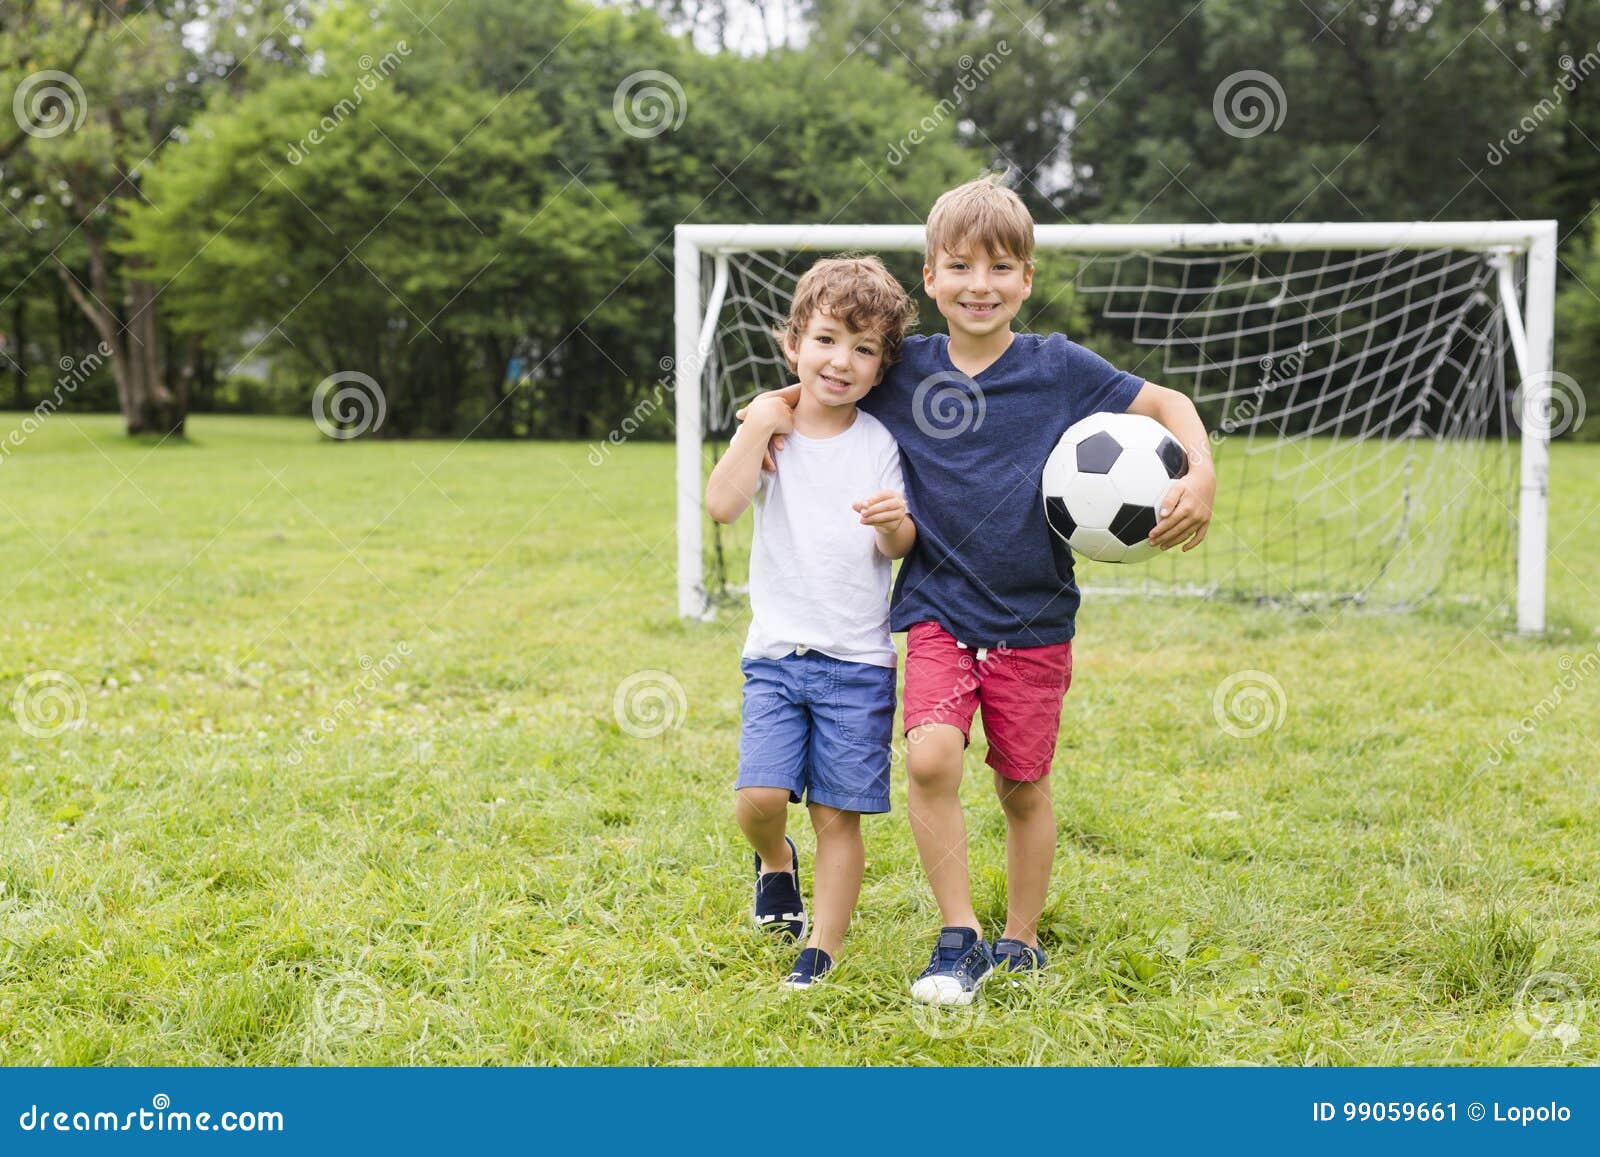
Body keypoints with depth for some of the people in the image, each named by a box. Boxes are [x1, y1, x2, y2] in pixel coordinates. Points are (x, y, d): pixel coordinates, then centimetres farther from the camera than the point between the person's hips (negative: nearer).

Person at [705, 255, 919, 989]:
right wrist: (760, 425, -15)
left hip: (857, 659, 0)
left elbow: (899, 548, 2)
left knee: (838, 814, 1)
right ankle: (775, 860, 22)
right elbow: (721, 505, -15)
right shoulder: (769, 430, 1)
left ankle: (822, 949, 15)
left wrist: (896, 524, -20)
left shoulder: (879, 443, 4)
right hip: (776, 652, 0)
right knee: (761, 796, -13)